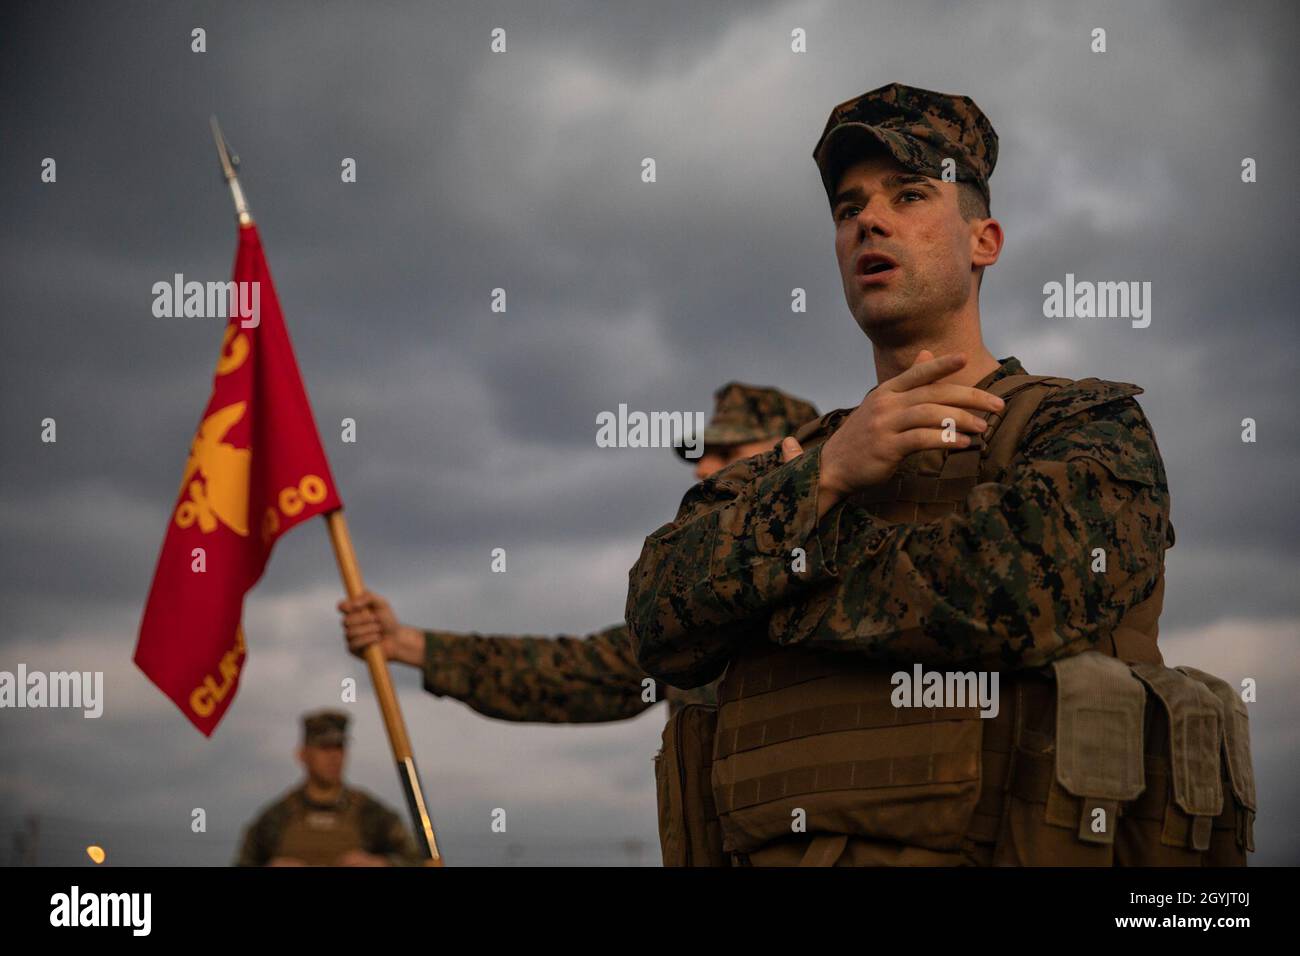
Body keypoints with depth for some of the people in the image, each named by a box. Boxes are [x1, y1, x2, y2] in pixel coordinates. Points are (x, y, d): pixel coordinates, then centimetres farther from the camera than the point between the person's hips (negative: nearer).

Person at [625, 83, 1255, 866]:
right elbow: (661, 622, 5)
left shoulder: (1094, 432, 8)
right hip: (784, 846, 3)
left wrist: (756, 578, -1)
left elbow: (1010, 584, -11)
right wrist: (826, 477, -8)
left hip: (1016, 845, -3)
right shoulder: (789, 464, 20)